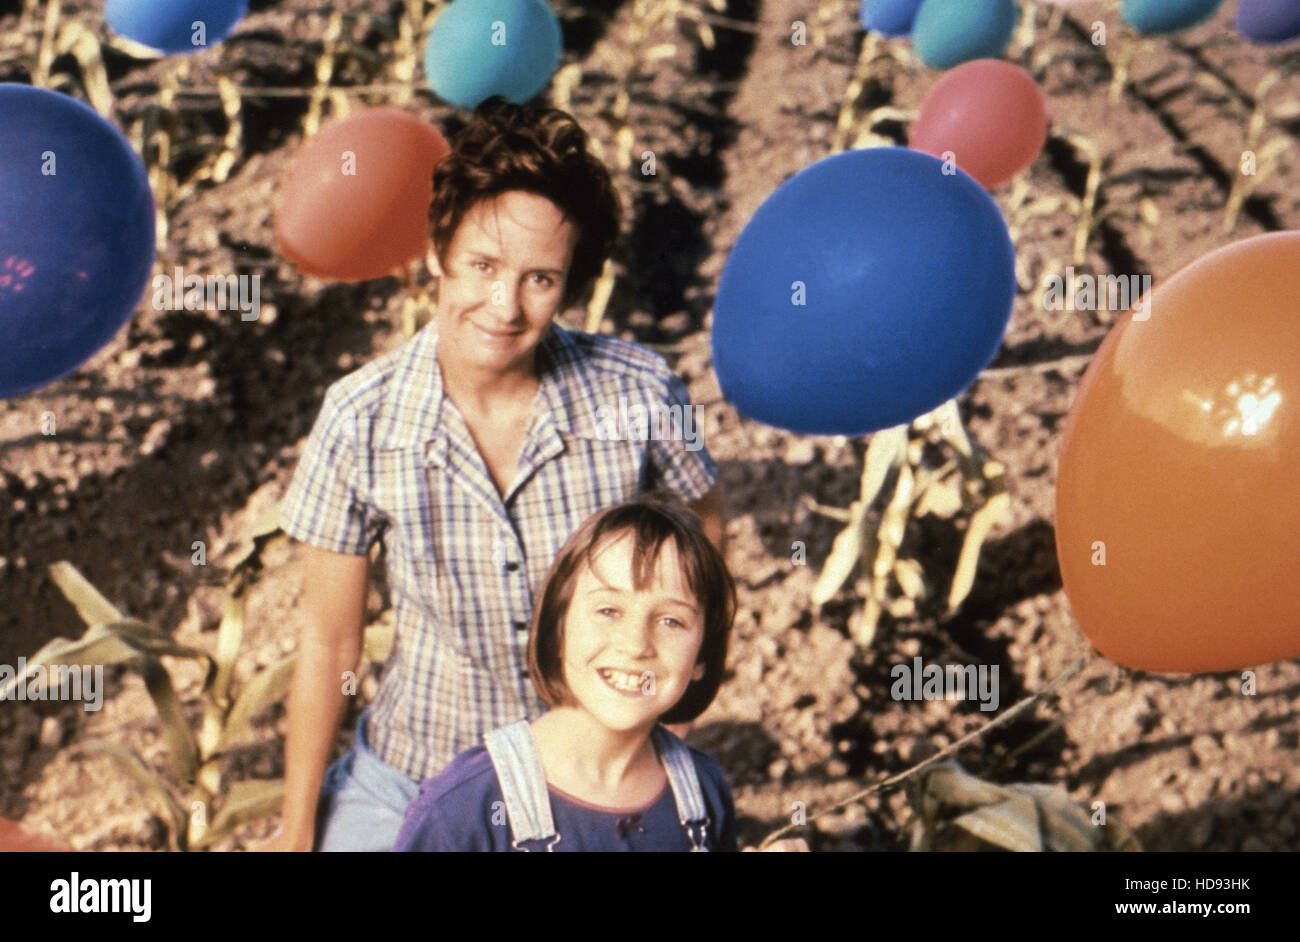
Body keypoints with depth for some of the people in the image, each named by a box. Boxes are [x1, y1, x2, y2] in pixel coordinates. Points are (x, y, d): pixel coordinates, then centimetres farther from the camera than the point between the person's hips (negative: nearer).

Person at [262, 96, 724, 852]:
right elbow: (328, 643, -8)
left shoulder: (639, 398, -19)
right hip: (406, 783, 0)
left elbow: (702, 518, 3)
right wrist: (296, 829, -1)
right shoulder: (362, 423, -19)